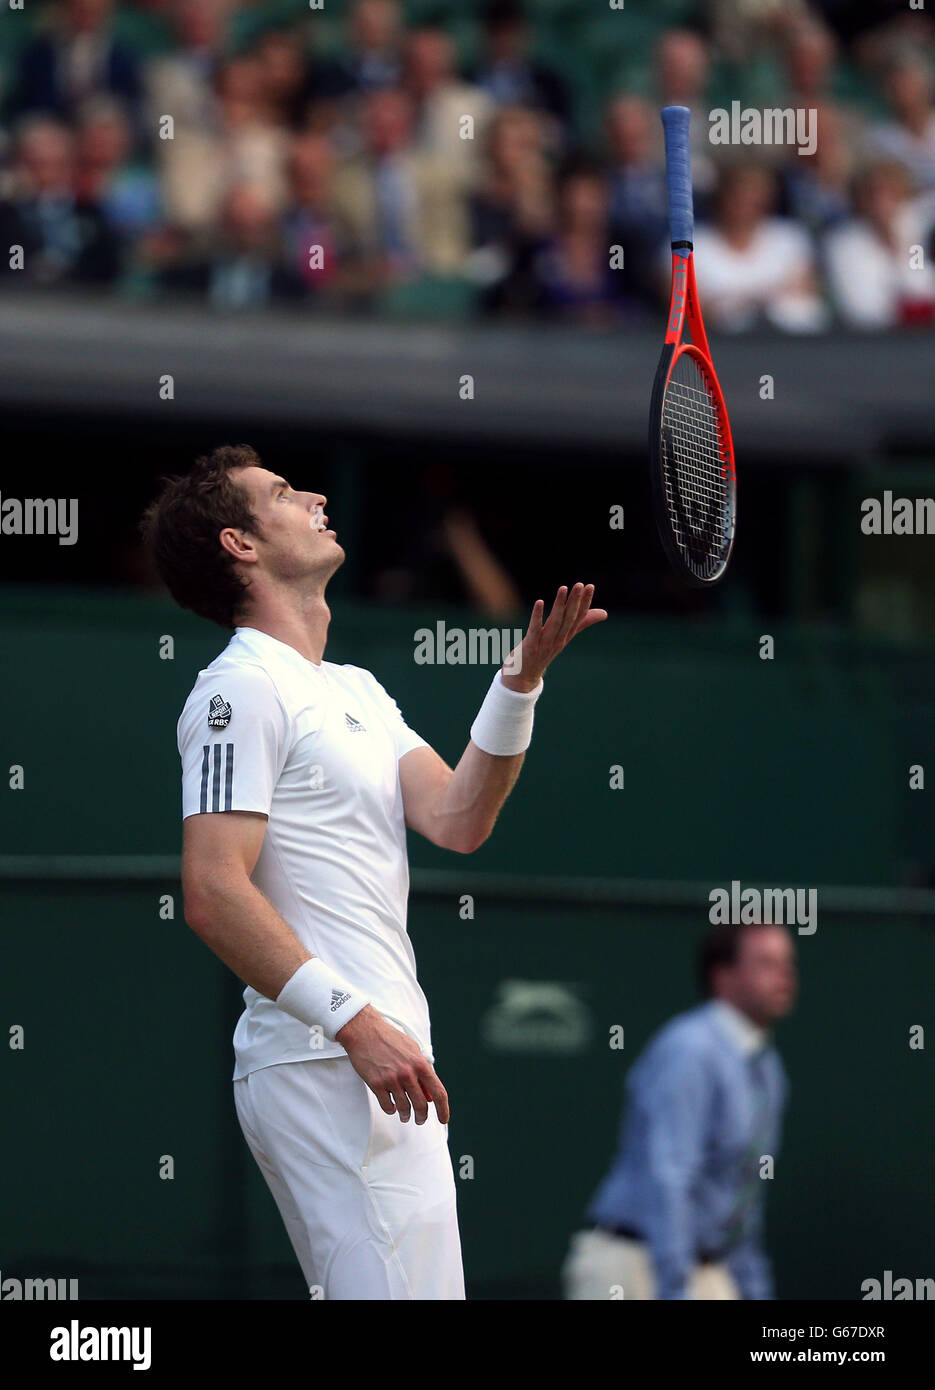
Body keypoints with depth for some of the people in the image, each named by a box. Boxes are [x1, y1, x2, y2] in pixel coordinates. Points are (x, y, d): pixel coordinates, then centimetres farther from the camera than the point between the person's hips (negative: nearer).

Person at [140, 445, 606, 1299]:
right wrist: (357, 1022, -23)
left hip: (384, 1059, 10)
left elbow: (457, 820, 10)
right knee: (403, 1295, -18)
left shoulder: (357, 690, 21)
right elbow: (214, 894, -16)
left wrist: (523, 678, -1)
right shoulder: (242, 689, -7)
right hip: (324, 1063, -10)